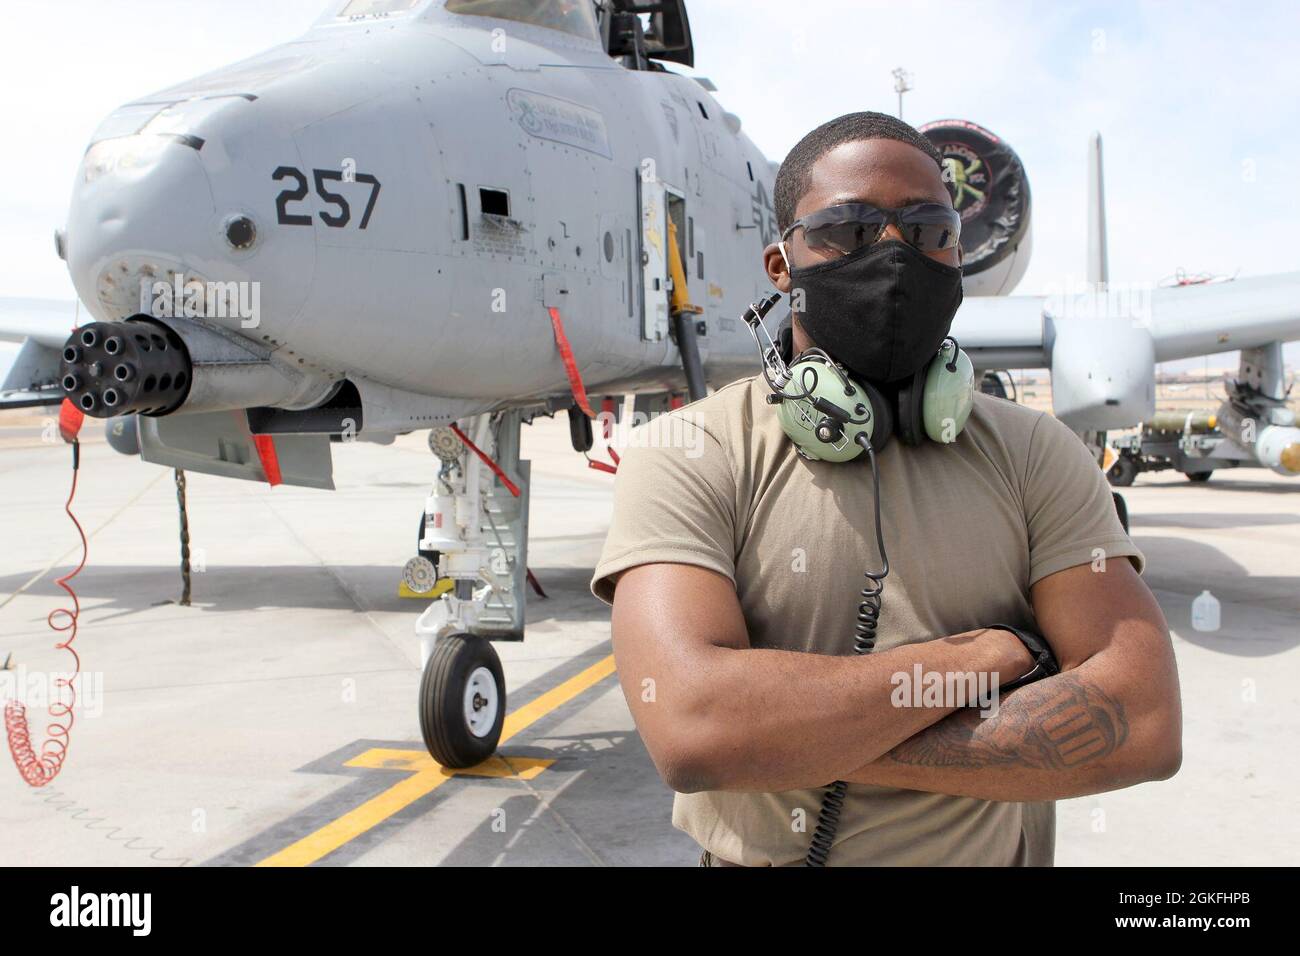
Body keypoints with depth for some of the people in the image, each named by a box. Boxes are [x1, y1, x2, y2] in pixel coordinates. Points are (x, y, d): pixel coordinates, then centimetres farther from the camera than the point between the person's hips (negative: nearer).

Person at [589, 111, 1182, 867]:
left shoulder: (1034, 453, -6)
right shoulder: (687, 457, -15)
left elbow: (1145, 721, -18)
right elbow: (693, 731, -30)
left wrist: (810, 742, -24)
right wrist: (977, 658, -21)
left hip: (994, 850, 2)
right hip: (764, 854, -1)